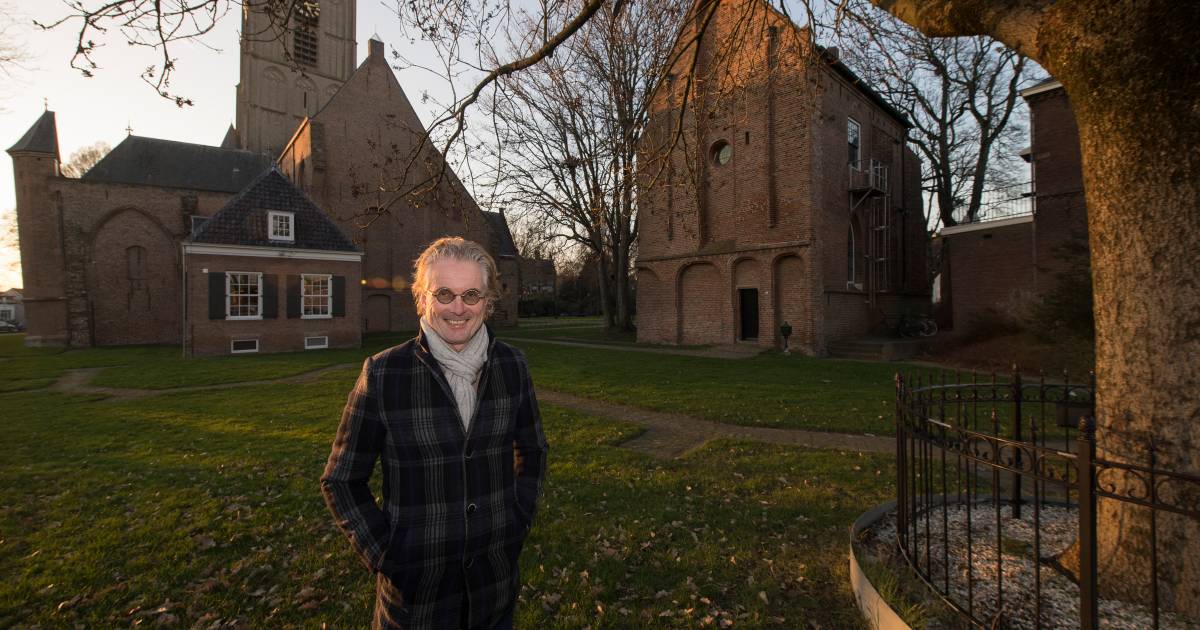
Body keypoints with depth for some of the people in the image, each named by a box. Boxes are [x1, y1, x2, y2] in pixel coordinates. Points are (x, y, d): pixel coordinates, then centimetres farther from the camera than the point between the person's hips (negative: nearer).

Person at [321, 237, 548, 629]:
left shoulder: (510, 365, -7)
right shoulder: (383, 373, -15)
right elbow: (341, 480, -4)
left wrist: (520, 519, 1)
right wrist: (383, 554, -8)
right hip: (415, 583, -2)